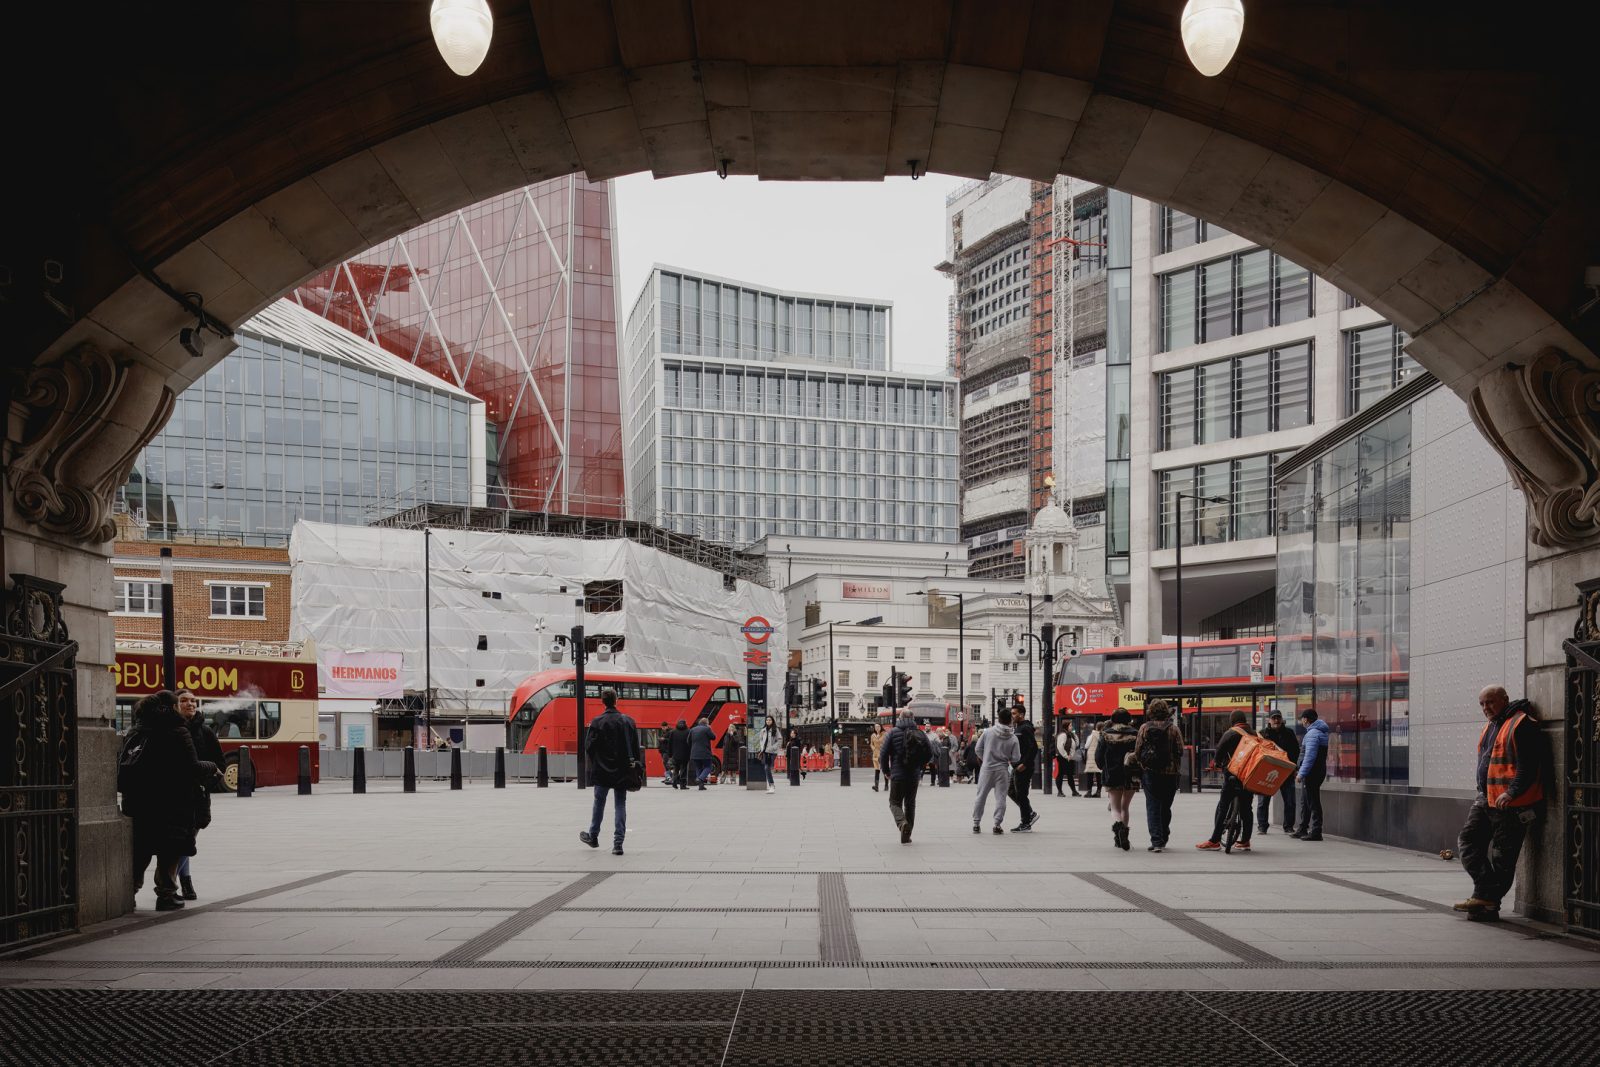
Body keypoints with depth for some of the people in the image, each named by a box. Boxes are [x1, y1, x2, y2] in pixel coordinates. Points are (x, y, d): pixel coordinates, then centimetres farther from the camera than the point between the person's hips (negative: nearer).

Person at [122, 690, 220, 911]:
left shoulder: (134, 733, 10)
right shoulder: (177, 733, -9)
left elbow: (122, 766, 10)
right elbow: (192, 768, -13)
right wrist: (211, 767, 4)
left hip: (138, 803, 6)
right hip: (170, 803, -6)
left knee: (140, 851, 17)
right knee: (170, 851, 4)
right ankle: (166, 895, 4)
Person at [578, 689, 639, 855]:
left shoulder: (597, 722, -10)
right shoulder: (628, 721, 1)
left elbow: (589, 746, -10)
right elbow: (636, 747, 4)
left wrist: (594, 763, 6)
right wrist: (634, 765, 11)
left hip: (602, 770, -2)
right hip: (623, 771, 2)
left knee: (599, 802, 15)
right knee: (620, 804, 5)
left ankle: (593, 837, 29)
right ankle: (618, 843, -1)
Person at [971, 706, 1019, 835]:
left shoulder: (988, 732, -7)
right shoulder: (1013, 738, -7)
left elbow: (978, 748, -1)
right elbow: (1016, 758, -8)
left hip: (986, 769, 1)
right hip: (1002, 770, -1)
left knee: (981, 796, 10)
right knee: (1000, 797, 5)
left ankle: (976, 824, 14)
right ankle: (997, 824, 0)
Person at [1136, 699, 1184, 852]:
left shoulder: (1144, 728, -2)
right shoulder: (1173, 729, -3)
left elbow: (1137, 751, -3)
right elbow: (1180, 751, -5)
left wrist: (1141, 766, 13)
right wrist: (1176, 766, 14)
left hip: (1149, 772, -1)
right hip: (1169, 773, 1)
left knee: (1153, 806, 0)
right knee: (1165, 807, 15)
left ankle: (1156, 841, -10)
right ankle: (1162, 840, 23)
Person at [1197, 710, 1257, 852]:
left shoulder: (1231, 733, -6)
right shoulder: (1254, 733, 11)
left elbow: (1220, 750, -8)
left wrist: (1217, 763, 10)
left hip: (1233, 774, -6)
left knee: (1223, 806, -4)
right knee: (1246, 808, 12)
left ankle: (1214, 841, -6)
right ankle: (1245, 841, 13)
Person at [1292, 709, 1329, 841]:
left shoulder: (1313, 734, -17)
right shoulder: (1320, 732, 16)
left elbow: (1310, 756, -24)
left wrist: (1301, 773, -23)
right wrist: (1300, 770, 25)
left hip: (1312, 772, -11)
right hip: (1319, 770, 11)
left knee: (1313, 802, -6)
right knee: (1305, 801, 18)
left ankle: (1316, 832, -4)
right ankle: (1302, 829, 26)